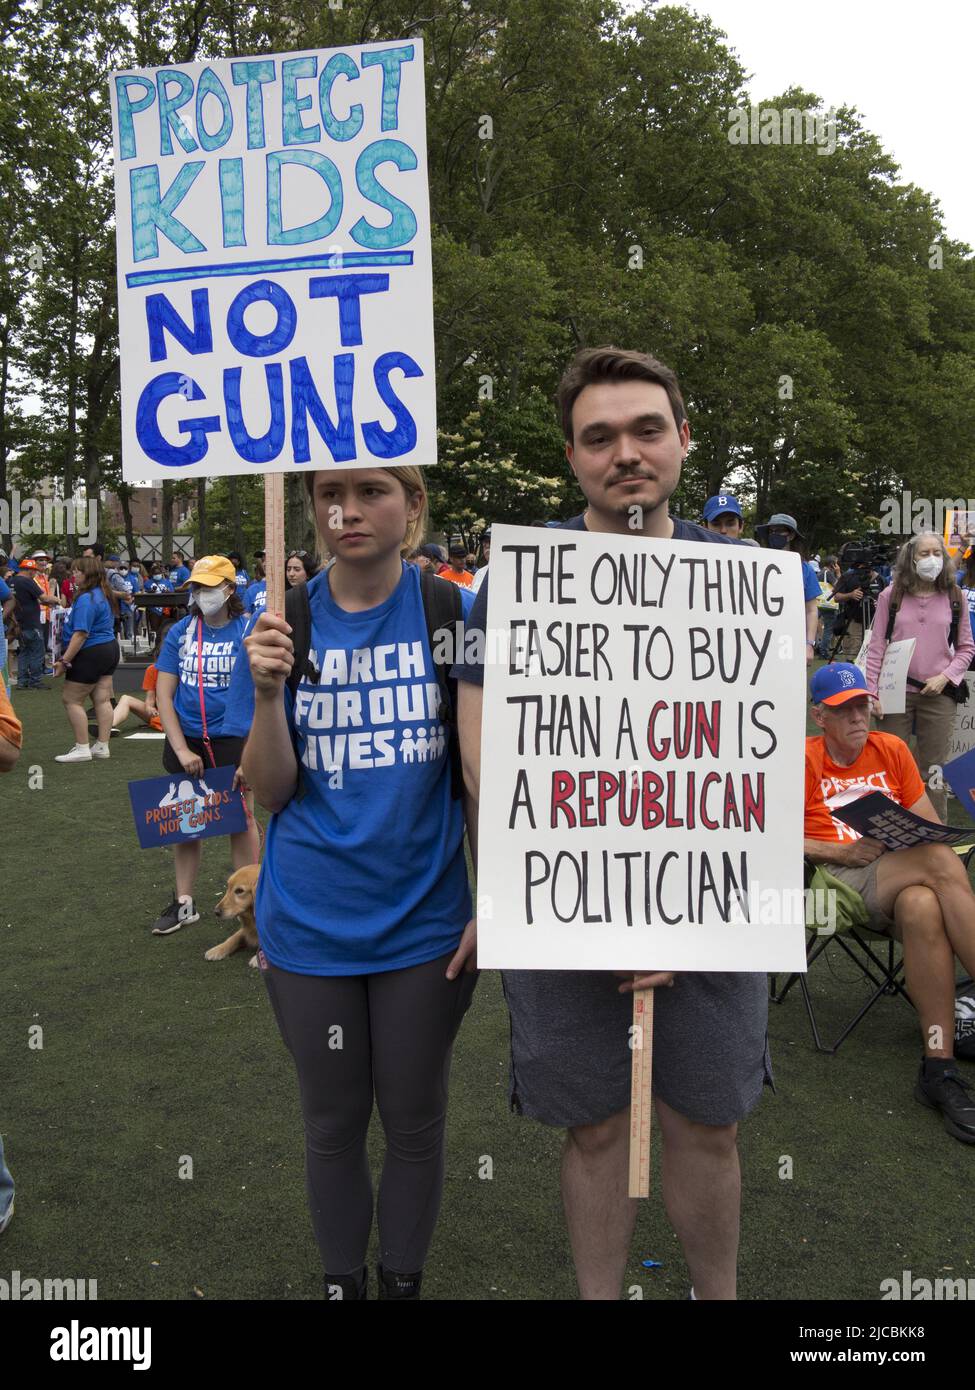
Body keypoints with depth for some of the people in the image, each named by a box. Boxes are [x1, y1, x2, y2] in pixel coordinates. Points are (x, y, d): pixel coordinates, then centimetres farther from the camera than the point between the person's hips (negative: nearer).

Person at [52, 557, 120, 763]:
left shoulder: (86, 599, -20)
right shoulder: (105, 594, 9)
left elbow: (81, 634, -25)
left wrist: (64, 660, -22)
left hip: (91, 653, -9)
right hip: (110, 649, 9)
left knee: (71, 699, 0)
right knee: (102, 699, 9)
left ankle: (82, 748, 0)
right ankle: (102, 746, 12)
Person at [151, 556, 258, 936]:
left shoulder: (249, 631, -8)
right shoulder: (180, 632, 1)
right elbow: (163, 694, 1)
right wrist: (181, 749, -8)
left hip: (231, 738, -3)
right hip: (184, 739, 4)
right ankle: (184, 903, 26)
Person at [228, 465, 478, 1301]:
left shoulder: (452, 612, -7)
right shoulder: (285, 622, -3)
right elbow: (271, 791, -4)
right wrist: (267, 691, -19)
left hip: (425, 919, -1)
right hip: (310, 925, 1)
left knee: (414, 1120, 16)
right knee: (333, 1122, 18)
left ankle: (404, 1279, 40)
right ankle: (342, 1279, 41)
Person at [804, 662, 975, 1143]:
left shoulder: (892, 749, 16)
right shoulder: (803, 760, 4)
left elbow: (931, 825, 16)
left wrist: (906, 839, -8)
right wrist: (839, 851, -13)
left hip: (904, 877, 4)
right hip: (839, 879, -4)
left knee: (923, 908, -36)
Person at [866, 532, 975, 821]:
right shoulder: (891, 595, 1)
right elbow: (876, 646, 1)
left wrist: (945, 677, -7)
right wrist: (872, 693, -5)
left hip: (938, 694, 1)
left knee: (932, 767, 7)